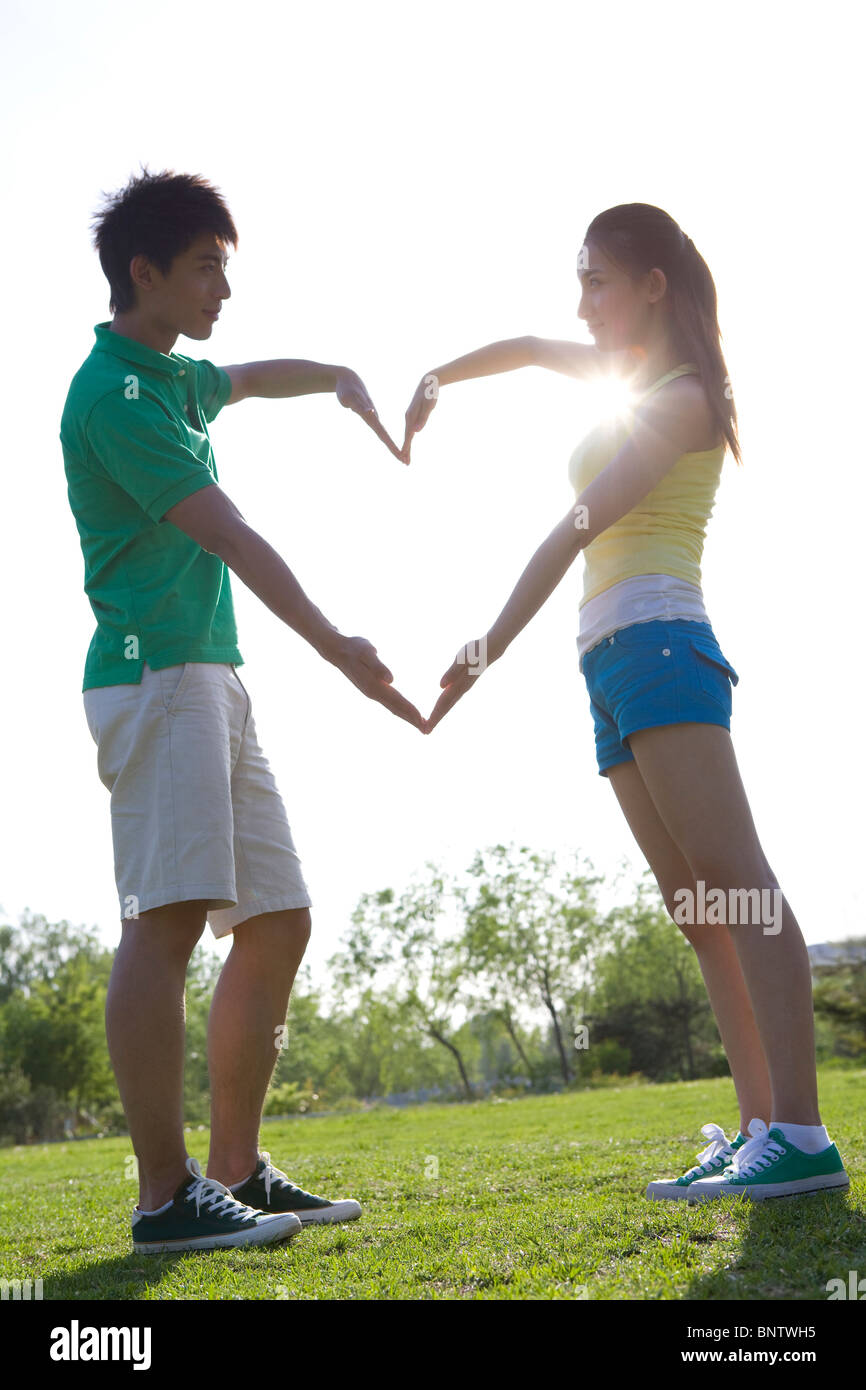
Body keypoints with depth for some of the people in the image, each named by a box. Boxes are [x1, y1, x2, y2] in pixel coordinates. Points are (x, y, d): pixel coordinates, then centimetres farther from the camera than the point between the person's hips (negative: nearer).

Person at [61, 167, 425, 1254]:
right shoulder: (113, 394, -8)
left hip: (214, 678, 10)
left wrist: (342, 381, 22)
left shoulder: (176, 379, 22)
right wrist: (339, 650, -14)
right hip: (154, 671, -10)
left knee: (279, 921, 6)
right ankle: (165, 1197, -14)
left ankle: (236, 1172, 12)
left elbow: (264, 377, 43)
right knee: (167, 918, -17)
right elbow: (233, 539, -14)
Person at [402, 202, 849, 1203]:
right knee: (698, 908, 1)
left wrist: (486, 652, -18)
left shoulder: (681, 398, -3)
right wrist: (434, 381, 22)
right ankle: (760, 1130, 1)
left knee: (734, 884, -17)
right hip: (614, 667, 9)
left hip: (656, 644, -9)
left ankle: (799, 1133, -22)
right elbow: (527, 348, 38)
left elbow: (575, 531, -12)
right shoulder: (634, 374, 24)